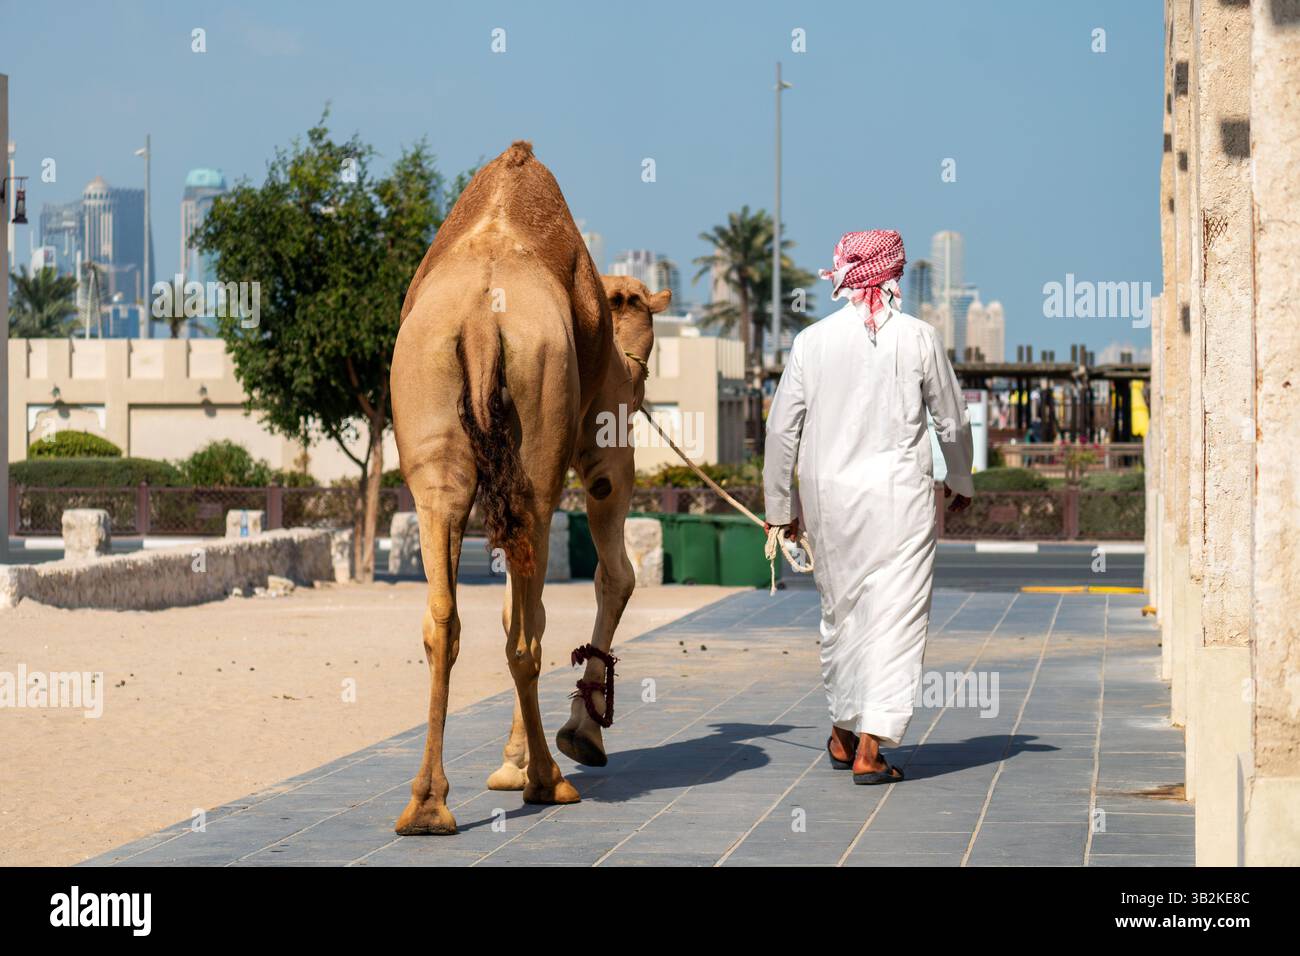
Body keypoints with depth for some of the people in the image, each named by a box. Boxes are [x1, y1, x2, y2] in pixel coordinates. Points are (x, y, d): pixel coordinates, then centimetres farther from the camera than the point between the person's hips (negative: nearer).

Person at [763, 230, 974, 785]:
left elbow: (782, 429, 2)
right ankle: (870, 747, -7)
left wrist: (780, 505, 12)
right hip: (900, 494, -3)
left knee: (841, 610, 17)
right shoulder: (917, 338, -3)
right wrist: (960, 482, 24)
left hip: (829, 497, 3)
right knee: (895, 615, -1)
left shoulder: (811, 341, 0)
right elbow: (953, 420, 6)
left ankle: (844, 732, 29)